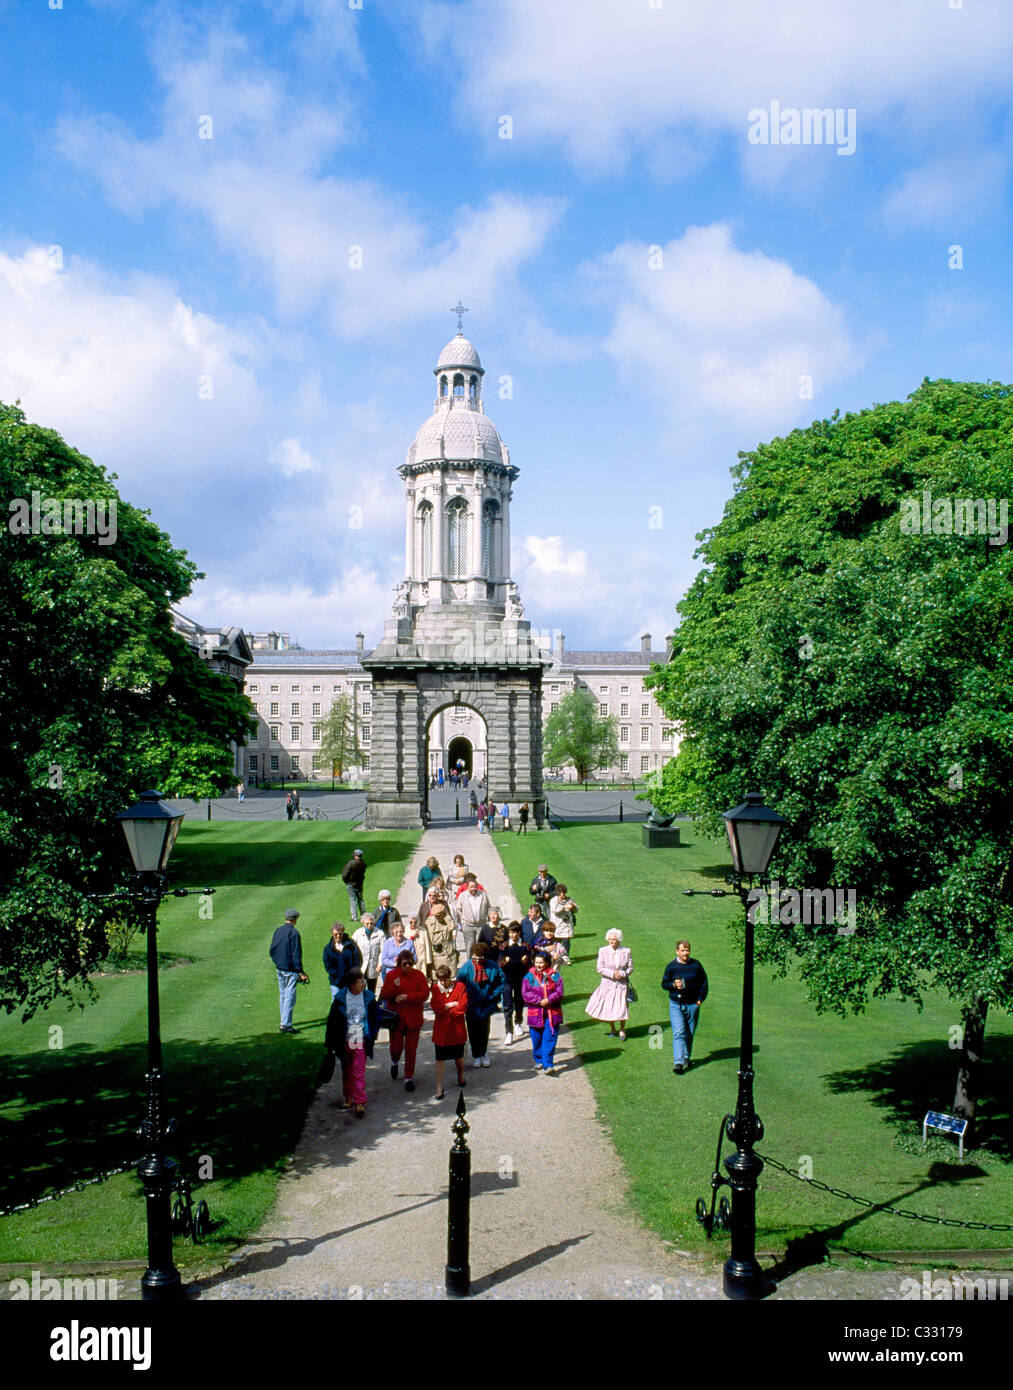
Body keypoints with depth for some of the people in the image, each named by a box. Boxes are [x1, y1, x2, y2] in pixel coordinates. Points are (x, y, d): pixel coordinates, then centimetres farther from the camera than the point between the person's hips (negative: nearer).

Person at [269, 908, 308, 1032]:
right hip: (290, 970, -7)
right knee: (290, 996, -4)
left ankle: (285, 1021, 25)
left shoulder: (278, 931, 6)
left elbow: (271, 950, 12)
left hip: (279, 968, 7)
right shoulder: (293, 933, -16)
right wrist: (300, 972, -14)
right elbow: (296, 954, -17)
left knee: (282, 995, 16)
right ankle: (285, 1025, -6)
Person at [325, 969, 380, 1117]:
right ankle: (348, 1097, 34)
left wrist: (372, 1035, 0)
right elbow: (332, 1020, 0)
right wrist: (330, 1043, 1)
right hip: (344, 1041, 1)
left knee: (359, 1073, -6)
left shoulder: (368, 997, -6)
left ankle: (360, 1103, -2)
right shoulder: (341, 998, -8)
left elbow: (376, 1017, 8)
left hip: (361, 1042, -1)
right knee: (347, 1071, 16)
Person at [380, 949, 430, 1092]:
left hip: (413, 1019, 0)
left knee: (411, 1050, 3)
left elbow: (425, 994, -10)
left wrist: (406, 997, -19)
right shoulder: (391, 975, -1)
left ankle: (408, 1078, 17)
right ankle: (394, 1063, 39)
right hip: (396, 1018, 0)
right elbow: (383, 995, -5)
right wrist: (394, 987, -23)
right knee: (396, 1047, 3)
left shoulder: (419, 975, -2)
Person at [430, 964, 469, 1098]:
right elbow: (435, 1007, -12)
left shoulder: (460, 986, -6)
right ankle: (439, 1088, 4)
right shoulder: (435, 988, 0)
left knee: (459, 1056, 17)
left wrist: (444, 1009, -11)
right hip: (441, 1028, 0)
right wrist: (453, 1004, -16)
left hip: (457, 1028, 0)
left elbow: (463, 1007, -15)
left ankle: (461, 1075, 45)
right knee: (440, 1058, -1)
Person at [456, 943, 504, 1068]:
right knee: (473, 1032, 7)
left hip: (486, 1005, 1)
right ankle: (476, 1056, 22)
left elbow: (501, 981, 5)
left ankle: (484, 1054, 30)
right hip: (471, 1007, 0)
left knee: (485, 1031, 11)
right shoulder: (467, 967, -12)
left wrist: (495, 995, -2)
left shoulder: (492, 967, -9)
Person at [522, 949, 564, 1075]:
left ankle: (548, 1065, -5)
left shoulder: (555, 976, 2)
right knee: (536, 1040, 11)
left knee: (549, 1040, -6)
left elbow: (559, 993, -4)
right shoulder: (529, 976, 3)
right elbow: (526, 994, -6)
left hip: (552, 1014, -1)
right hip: (535, 1013, 1)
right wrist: (539, 1001, -18)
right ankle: (539, 1061, 29)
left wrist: (548, 1000, -20)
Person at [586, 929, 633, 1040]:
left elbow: (630, 968, 3)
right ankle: (612, 1029, 33)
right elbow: (600, 968, -7)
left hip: (622, 984, 0)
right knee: (608, 1008, 8)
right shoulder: (603, 951, -5)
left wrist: (622, 974, -15)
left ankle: (622, 1030, 22)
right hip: (608, 984, 0)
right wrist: (612, 974, -17)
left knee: (621, 1009, 0)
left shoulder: (626, 951, -3)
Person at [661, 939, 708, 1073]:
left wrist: (700, 998, 1)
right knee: (678, 1033, -11)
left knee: (689, 1034, 11)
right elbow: (664, 984, 5)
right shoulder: (671, 966, -1)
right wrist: (674, 985, -15)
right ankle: (678, 1062, -15)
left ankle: (686, 1058, 28)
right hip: (676, 1005, -1)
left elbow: (703, 982, 10)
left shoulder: (696, 965, 0)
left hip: (693, 1004, 1)